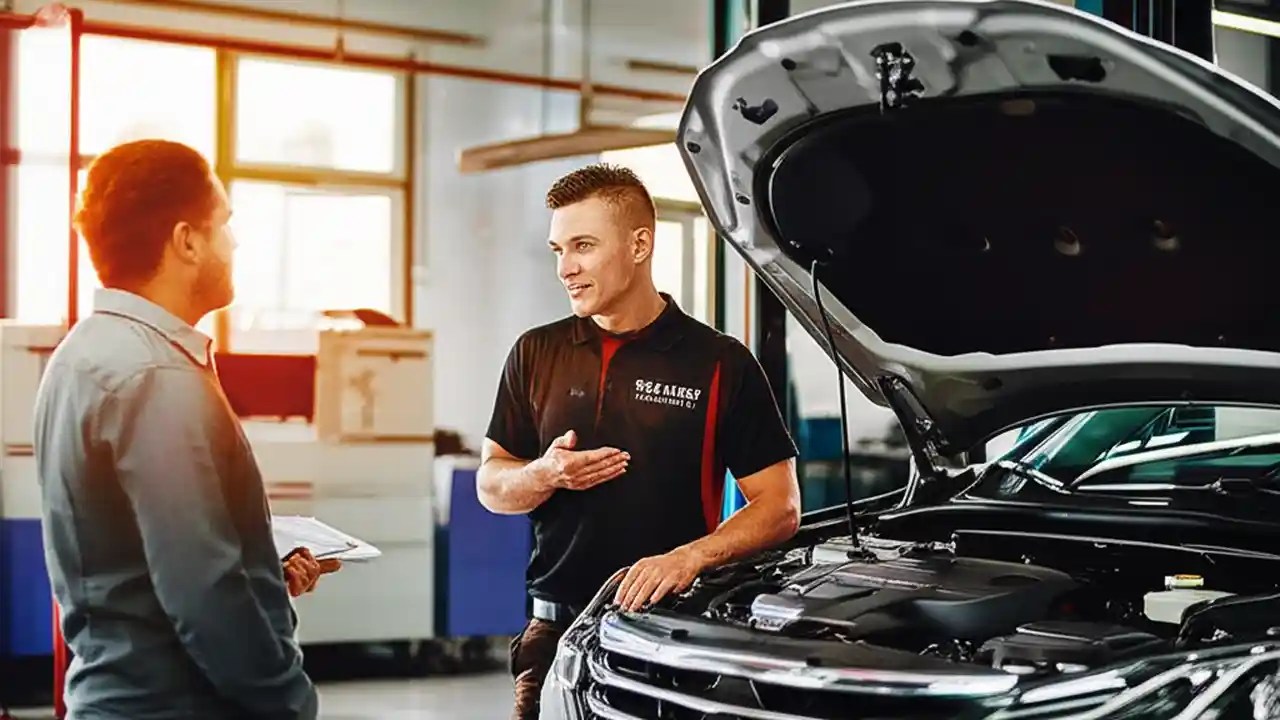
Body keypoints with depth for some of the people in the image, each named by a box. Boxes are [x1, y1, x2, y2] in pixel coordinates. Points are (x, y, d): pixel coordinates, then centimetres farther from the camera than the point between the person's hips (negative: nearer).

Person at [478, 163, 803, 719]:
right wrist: (545, 475, -9)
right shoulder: (536, 355, 9)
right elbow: (490, 484, 14)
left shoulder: (721, 364, -1)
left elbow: (780, 506, -4)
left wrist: (691, 556, -20)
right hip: (557, 631, 3)